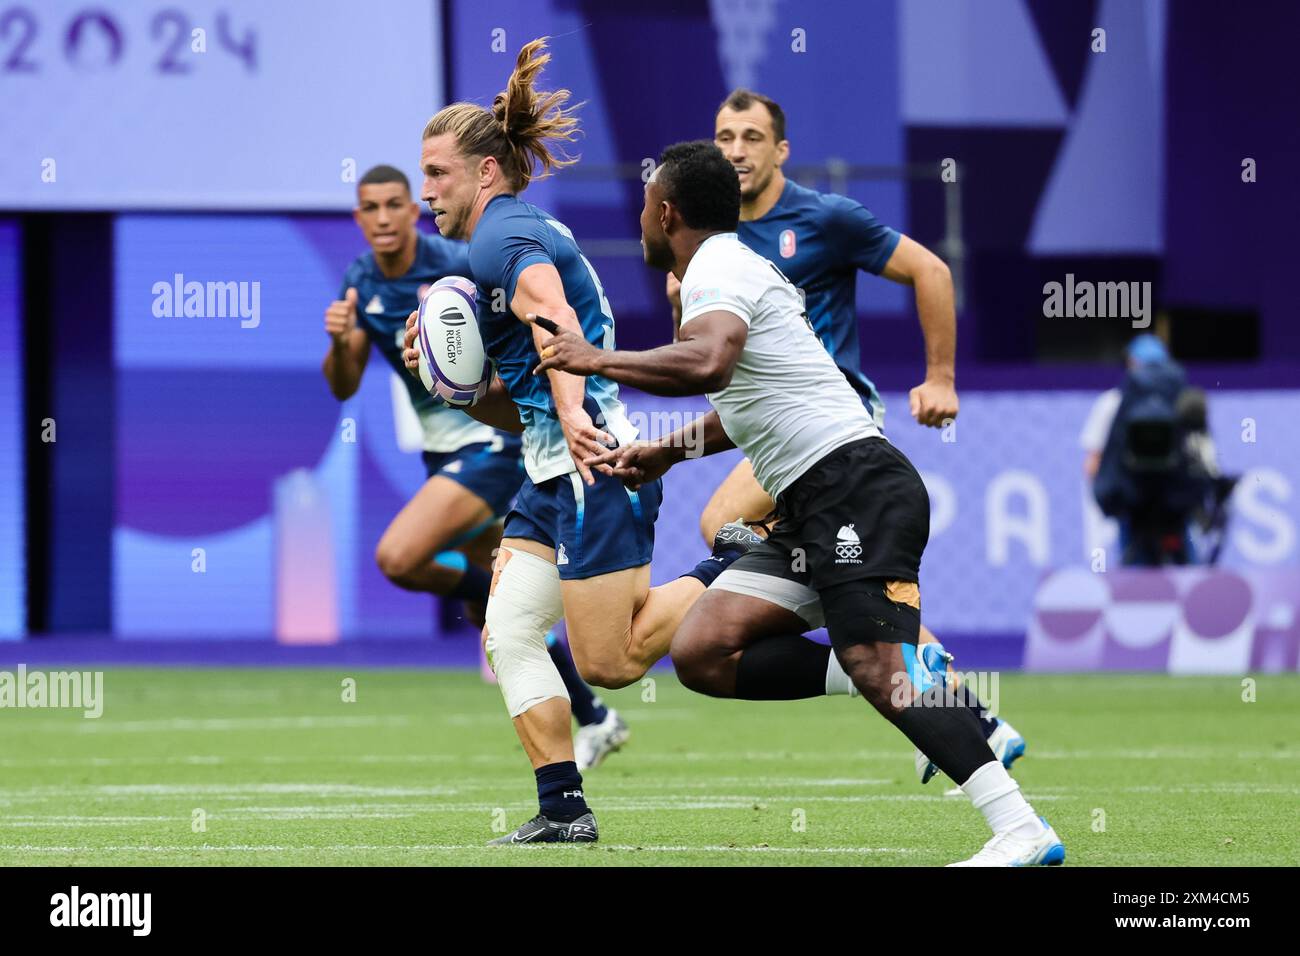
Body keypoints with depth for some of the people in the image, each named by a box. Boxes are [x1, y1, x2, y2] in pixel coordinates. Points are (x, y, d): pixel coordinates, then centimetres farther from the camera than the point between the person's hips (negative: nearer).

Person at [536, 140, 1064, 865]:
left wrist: (598, 360, -18)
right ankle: (912, 689, -8)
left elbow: (706, 364, -30)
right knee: (703, 654, -1)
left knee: (878, 666, -24)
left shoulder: (718, 270, -7)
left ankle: (1021, 831, -32)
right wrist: (665, 453, 34)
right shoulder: (737, 266, 24)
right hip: (812, 507, 10)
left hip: (855, 486, -10)